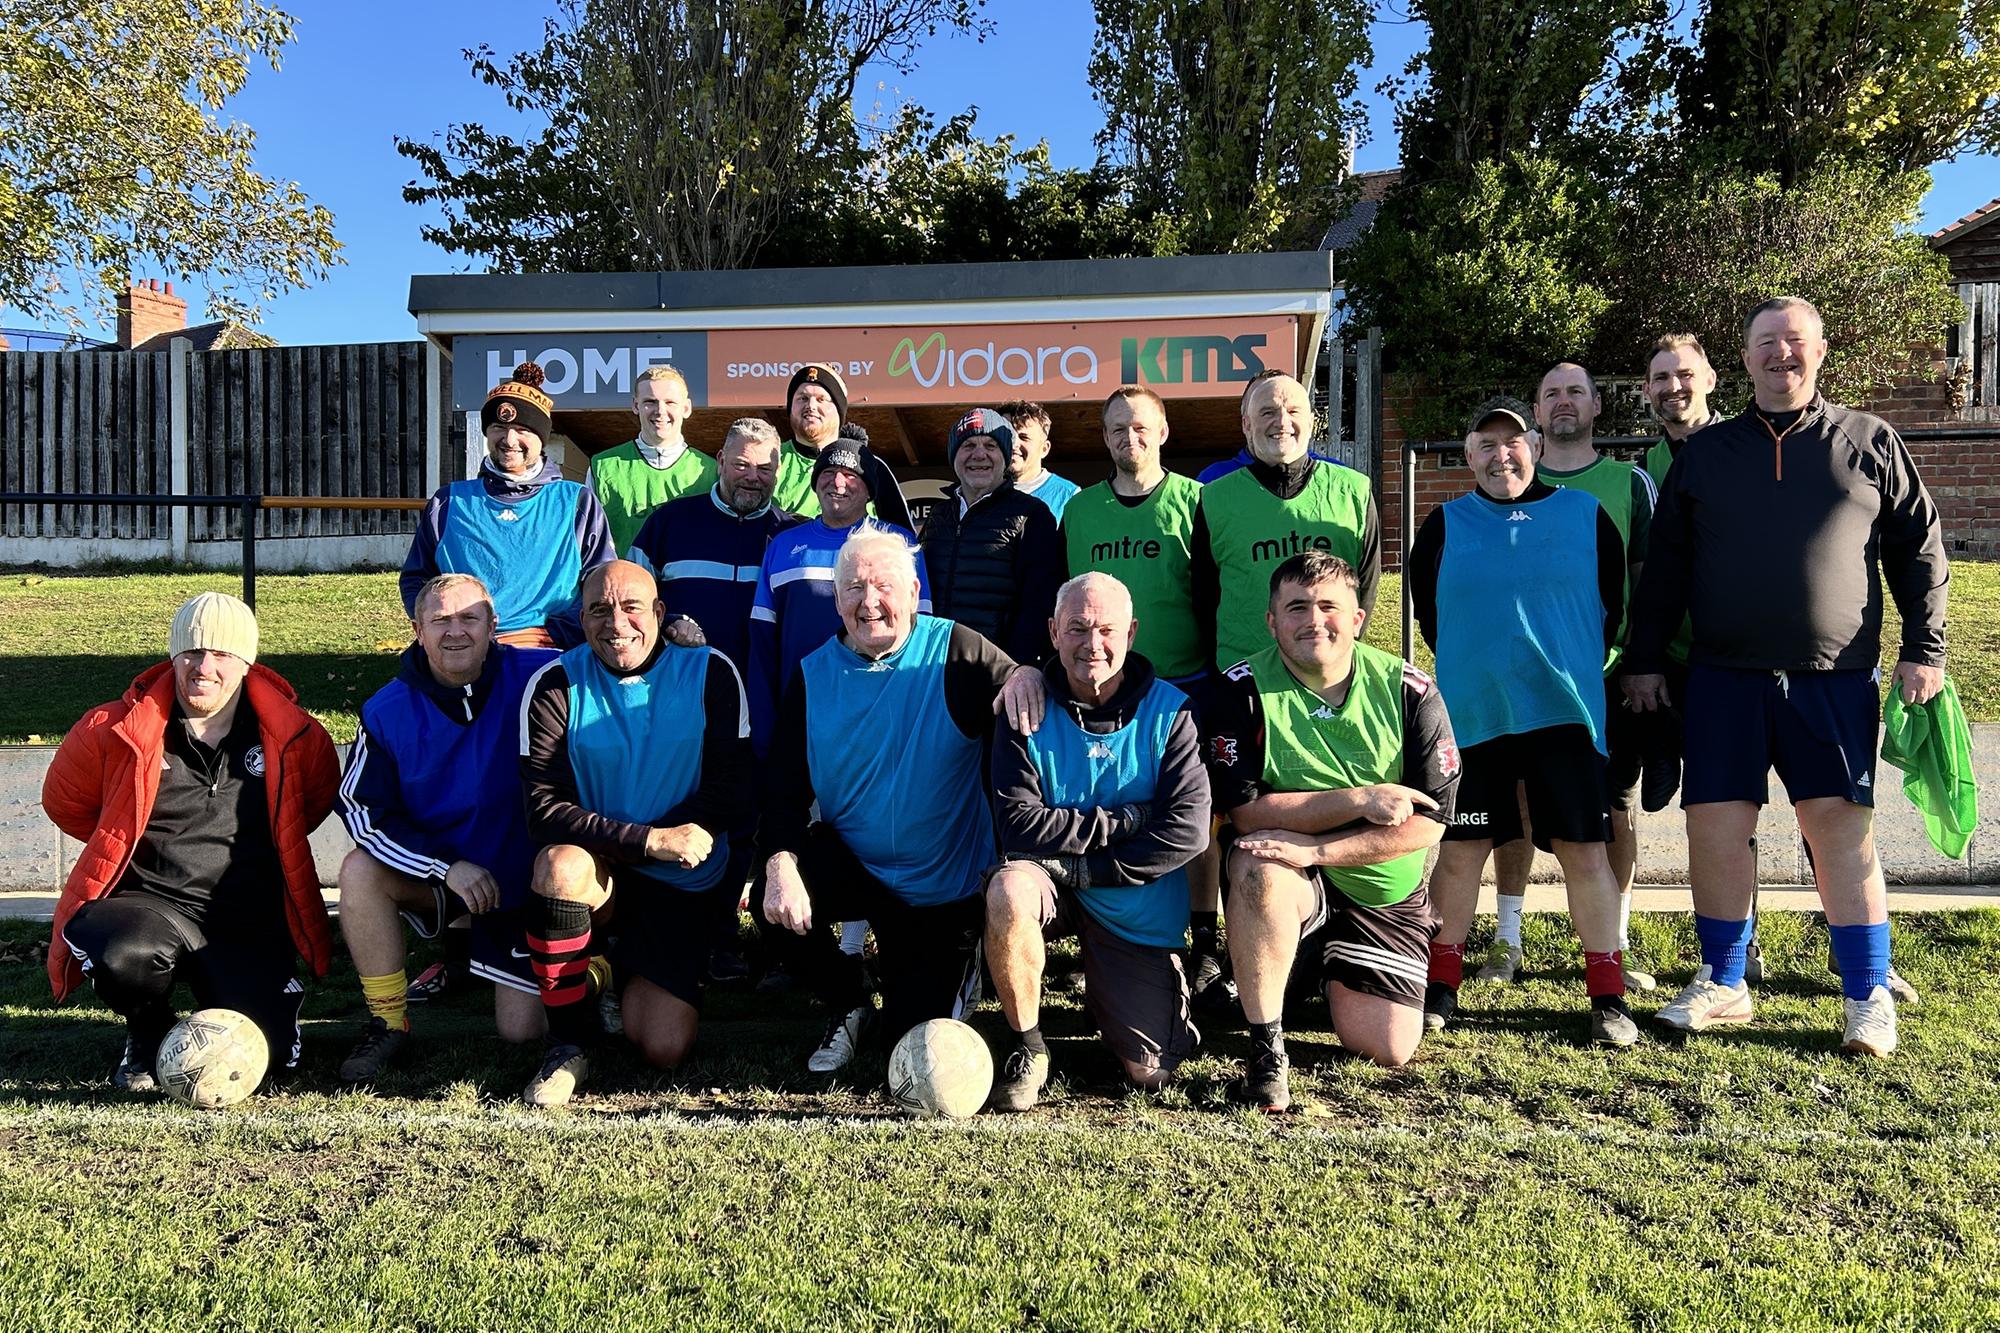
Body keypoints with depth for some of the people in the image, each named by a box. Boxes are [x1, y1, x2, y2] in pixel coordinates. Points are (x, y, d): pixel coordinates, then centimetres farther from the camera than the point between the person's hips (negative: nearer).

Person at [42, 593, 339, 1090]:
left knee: (269, 1054, -15)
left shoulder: (293, 735, -1)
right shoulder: (115, 731, -3)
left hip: (250, 924, 0)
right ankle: (149, 1032, 1)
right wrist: (131, 840, 10)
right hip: (149, 904, 0)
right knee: (124, 957, -37)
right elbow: (64, 800, 15)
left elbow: (319, 796, 19)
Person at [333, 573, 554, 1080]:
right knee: (360, 870, -28)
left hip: (525, 880, -2)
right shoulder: (387, 710, -9)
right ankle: (388, 1022, -10)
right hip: (435, 875, 2)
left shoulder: (538, 678, -15)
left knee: (521, 1031, -5)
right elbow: (363, 810, -11)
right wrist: (448, 866, -22)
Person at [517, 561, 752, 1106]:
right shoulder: (555, 686, -7)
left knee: (664, 1050, -11)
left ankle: (628, 973, 27)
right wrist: (651, 839, -26)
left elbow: (728, 791, -8)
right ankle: (569, 1045, -14)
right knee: (560, 864, -38)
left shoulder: (711, 673, -5)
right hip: (596, 874, 0)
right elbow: (544, 810, -15)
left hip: (685, 882, 1)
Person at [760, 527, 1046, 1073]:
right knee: (776, 903, -27)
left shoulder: (955, 653, -12)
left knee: (917, 1028, 2)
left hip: (945, 883, -2)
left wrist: (1028, 674, -42)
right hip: (849, 865, 2)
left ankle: (952, 965, 41)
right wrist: (781, 866, -26)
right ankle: (849, 1007, 5)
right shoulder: (813, 674, -5)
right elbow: (783, 786, -9)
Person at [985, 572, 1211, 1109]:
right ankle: (1029, 1049, -12)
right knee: (1008, 892, -37)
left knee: (1149, 1074, -4)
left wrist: (1086, 868, -20)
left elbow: (1187, 831, -18)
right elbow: (1019, 824, -18)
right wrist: (1122, 822, -20)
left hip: (1137, 909, 0)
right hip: (1050, 882, 0)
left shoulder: (1171, 712, -9)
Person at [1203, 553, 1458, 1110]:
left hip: (1386, 895, 2)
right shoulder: (1243, 690, -11)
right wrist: (1358, 800, -23)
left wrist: (1316, 848, -25)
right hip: (1297, 887, -2)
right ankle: (1266, 1049, -21)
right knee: (1259, 864, -36)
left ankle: (1336, 982, 31)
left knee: (1388, 1050, -6)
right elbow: (1247, 812, -18)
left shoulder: (1408, 690, -8)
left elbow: (1426, 824, -13)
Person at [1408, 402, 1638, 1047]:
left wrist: (1576, 666, 13)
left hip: (1564, 710, 0)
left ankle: (1608, 995, 10)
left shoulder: (1585, 514, 7)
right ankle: (1440, 986, 16)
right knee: (1459, 850, 4)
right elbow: (1426, 606, 18)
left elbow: (1614, 604, 15)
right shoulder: (1445, 523, 8)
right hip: (1470, 714, 1)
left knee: (1584, 850, -1)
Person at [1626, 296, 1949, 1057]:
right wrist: (1644, 660, 7)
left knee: (1841, 828, -3)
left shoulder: (1869, 443, 9)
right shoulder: (1705, 453, 12)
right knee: (1715, 827, 0)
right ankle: (1722, 985, 15)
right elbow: (1664, 567, 12)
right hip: (1724, 679, 2)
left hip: (1834, 680, -1)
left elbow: (1919, 549, 9)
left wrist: (1923, 650, 1)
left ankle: (1868, 996, 10)